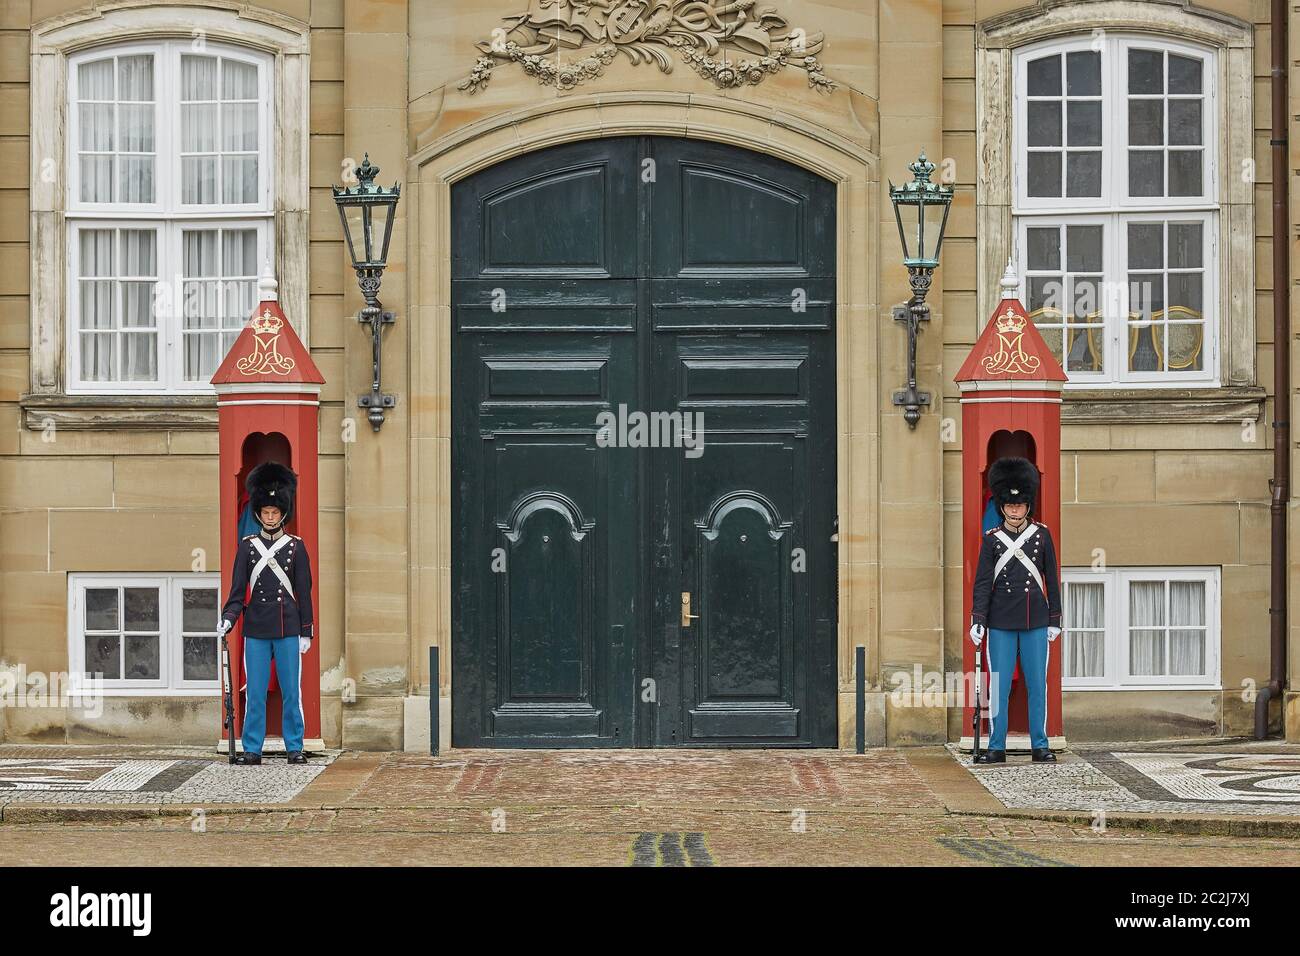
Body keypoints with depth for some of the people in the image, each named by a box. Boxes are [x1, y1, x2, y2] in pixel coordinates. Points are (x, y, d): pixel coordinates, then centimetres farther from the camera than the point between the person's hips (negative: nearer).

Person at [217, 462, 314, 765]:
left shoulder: (296, 546, 4)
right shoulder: (247, 546, 5)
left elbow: (304, 592, 4)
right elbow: (238, 590, 3)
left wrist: (306, 632, 1)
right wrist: (227, 619, -13)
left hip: (288, 630, 0)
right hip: (256, 630, 0)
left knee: (291, 691, 2)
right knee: (255, 692, 2)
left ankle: (295, 748, 10)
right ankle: (252, 749, 8)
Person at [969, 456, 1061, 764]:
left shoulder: (1042, 535, 4)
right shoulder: (992, 539, 1)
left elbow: (1052, 579, 7)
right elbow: (982, 582, -1)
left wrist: (1054, 620, 4)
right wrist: (977, 621, -9)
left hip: (1036, 623, 1)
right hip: (1001, 623, -1)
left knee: (1037, 684, 3)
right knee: (999, 684, 1)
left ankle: (1040, 745, 10)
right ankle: (996, 747, 6)